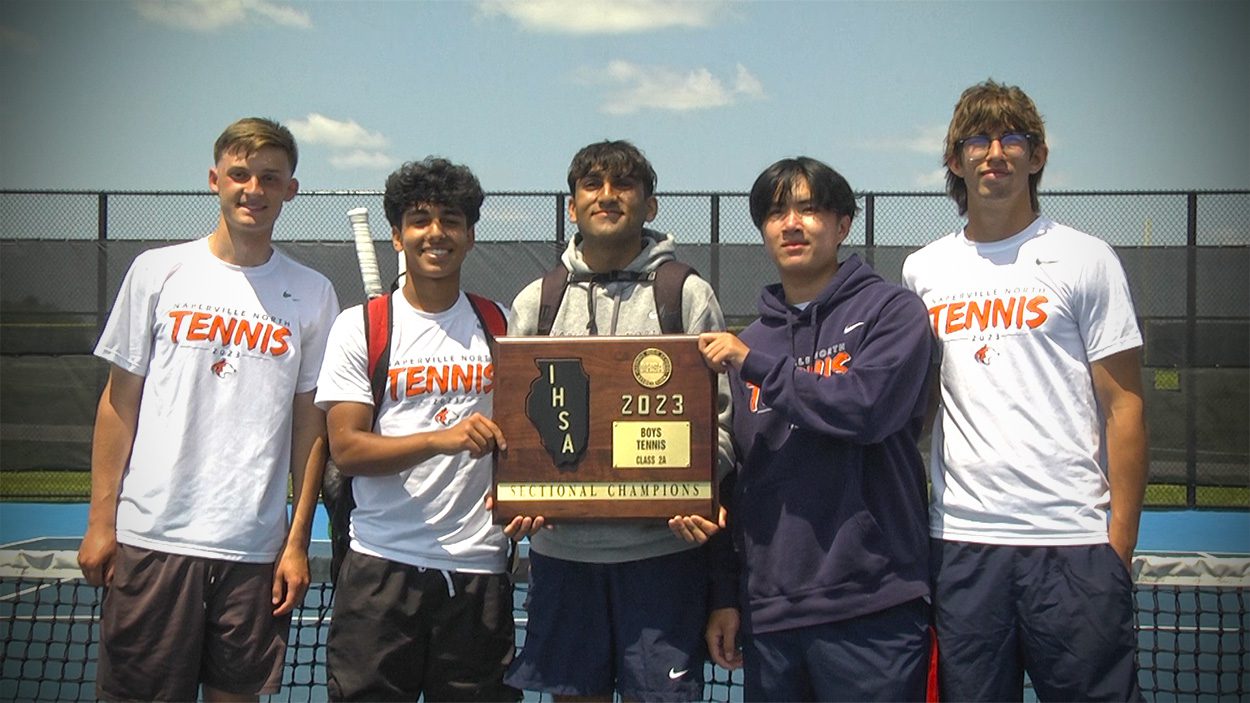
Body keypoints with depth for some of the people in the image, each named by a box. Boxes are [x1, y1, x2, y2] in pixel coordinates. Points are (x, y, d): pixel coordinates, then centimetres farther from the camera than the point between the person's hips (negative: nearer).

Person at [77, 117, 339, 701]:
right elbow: (119, 401, 6)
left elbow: (310, 424, 6)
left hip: (255, 547, 1)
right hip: (151, 537, -1)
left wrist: (297, 542, 1)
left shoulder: (313, 295, 5)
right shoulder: (158, 271, 4)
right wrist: (100, 521, 1)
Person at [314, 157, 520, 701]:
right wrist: (442, 438, -20)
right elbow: (346, 449, -6)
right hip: (384, 562, -2)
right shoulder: (361, 327, 2)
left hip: (479, 562, 2)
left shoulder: (501, 325, 10)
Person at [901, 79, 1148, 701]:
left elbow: (1124, 408, 1)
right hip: (960, 539, 3)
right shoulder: (922, 270, 13)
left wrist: (1119, 541, -5)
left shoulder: (1086, 259, 3)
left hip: (1072, 538, -3)